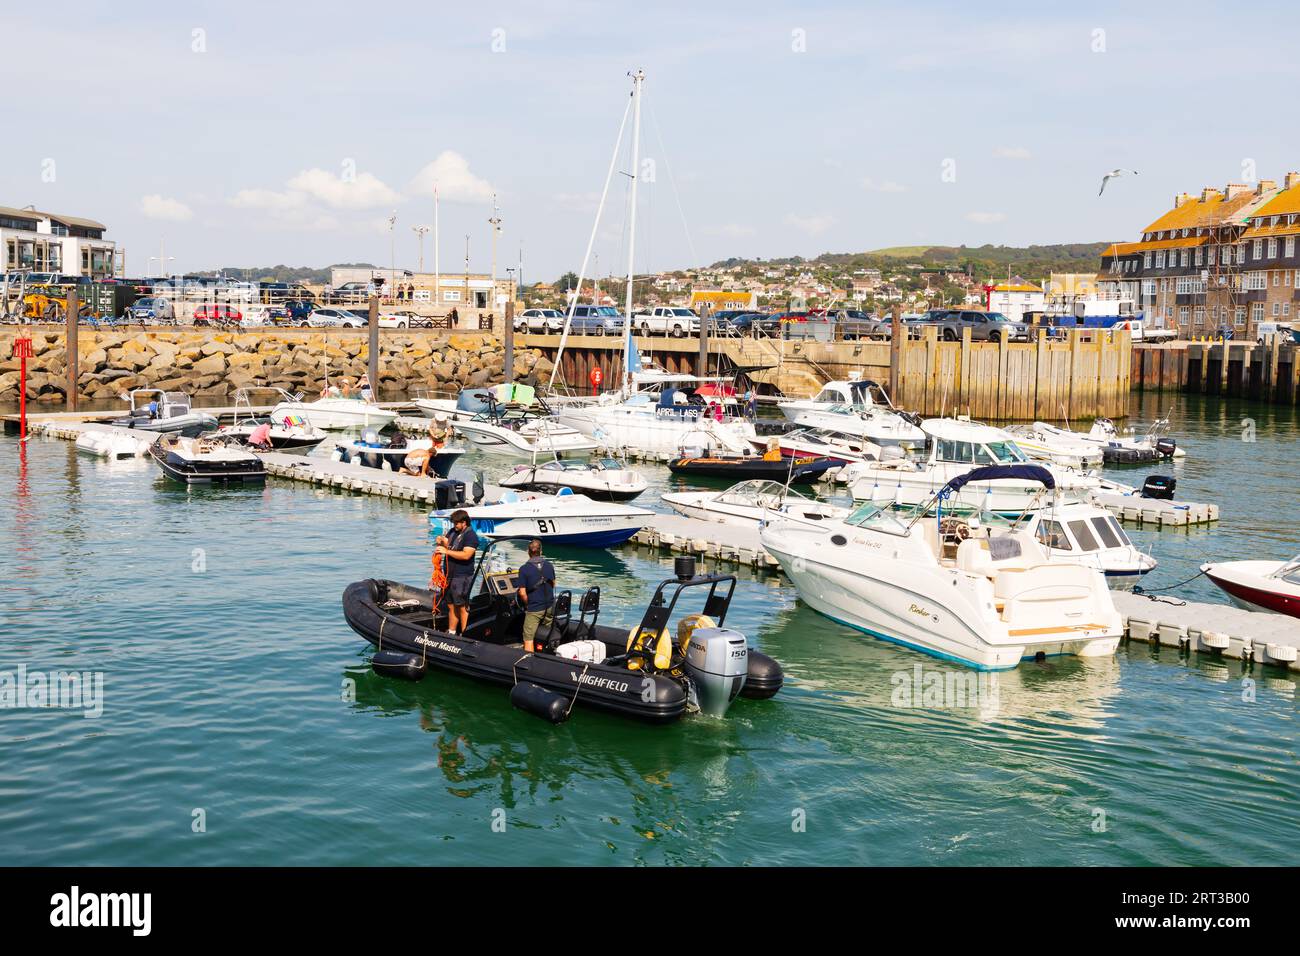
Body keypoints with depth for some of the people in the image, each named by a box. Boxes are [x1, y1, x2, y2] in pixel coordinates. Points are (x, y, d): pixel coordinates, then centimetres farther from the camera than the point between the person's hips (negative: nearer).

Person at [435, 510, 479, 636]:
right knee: (452, 606, 13)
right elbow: (446, 545, 14)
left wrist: (446, 551, -25)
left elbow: (466, 555, -23)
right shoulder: (453, 531, 13)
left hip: (462, 576, -8)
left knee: (462, 607, -6)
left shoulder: (471, 536, -12)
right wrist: (441, 541, -9)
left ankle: (464, 635, -2)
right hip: (450, 575, 8)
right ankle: (451, 632, 20)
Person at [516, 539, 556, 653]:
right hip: (550, 607, 5)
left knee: (528, 639, 0)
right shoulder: (549, 566, 2)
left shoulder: (524, 569, -12)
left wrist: (528, 604, 3)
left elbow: (522, 593, -14)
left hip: (534, 609, -5)